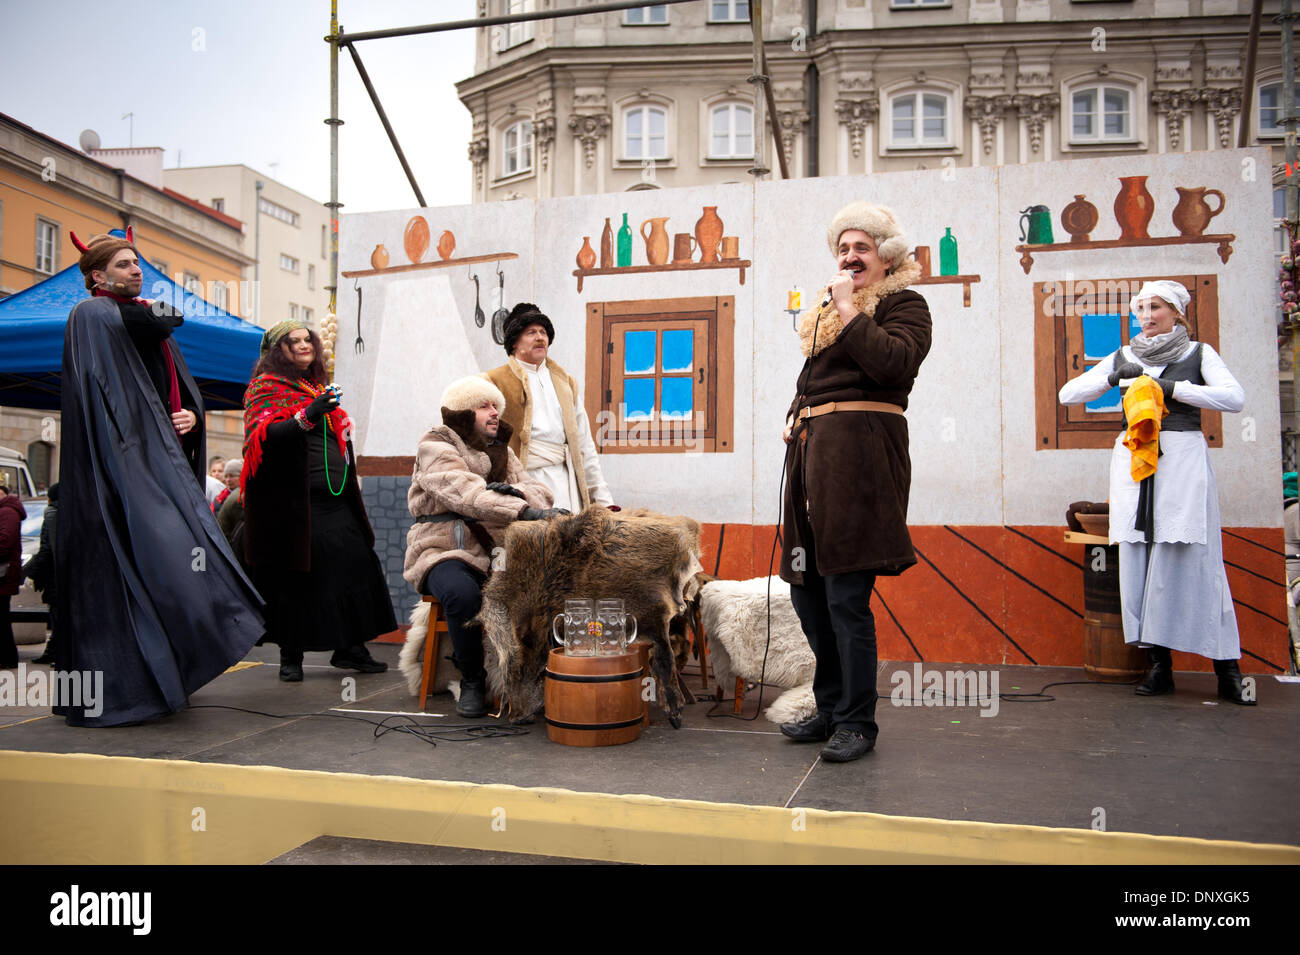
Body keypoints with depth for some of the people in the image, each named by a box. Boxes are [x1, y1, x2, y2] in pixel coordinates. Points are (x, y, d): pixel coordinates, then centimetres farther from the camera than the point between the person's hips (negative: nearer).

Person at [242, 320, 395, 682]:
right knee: (295, 578, -5)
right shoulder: (267, 387, 2)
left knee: (353, 567, -2)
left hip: (335, 499, 6)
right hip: (295, 500, -6)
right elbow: (261, 435, -14)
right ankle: (290, 657, 7)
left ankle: (349, 648, 6)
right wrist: (307, 416, -24)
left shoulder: (319, 386, 21)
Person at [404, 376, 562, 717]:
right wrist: (524, 511, -34)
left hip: (496, 552, 5)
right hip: (446, 550, -5)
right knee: (463, 595, -36)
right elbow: (466, 494, -22)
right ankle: (472, 681, -10)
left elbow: (541, 492, 9)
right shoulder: (436, 447, -2)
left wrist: (518, 491, -15)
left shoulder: (502, 451, 21)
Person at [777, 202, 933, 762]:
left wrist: (849, 308, -10)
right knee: (807, 591, 10)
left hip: (859, 455, -8)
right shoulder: (824, 311, 25)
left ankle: (857, 723, 5)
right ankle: (831, 708, 24)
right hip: (812, 453, 8)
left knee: (847, 595, -9)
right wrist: (795, 416, 14)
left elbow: (893, 364, -17)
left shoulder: (903, 304, 3)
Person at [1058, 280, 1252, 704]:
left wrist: (1173, 388, -11)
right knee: (1138, 561, -2)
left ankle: (1227, 668, 1)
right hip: (1133, 460, 3)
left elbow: (1234, 398, -6)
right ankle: (1158, 665, 5)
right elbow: (1068, 394, 10)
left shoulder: (1198, 353, 9)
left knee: (1193, 561, -8)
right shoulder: (1123, 358, 15)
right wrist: (1113, 379, -5)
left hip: (1182, 458, -2)